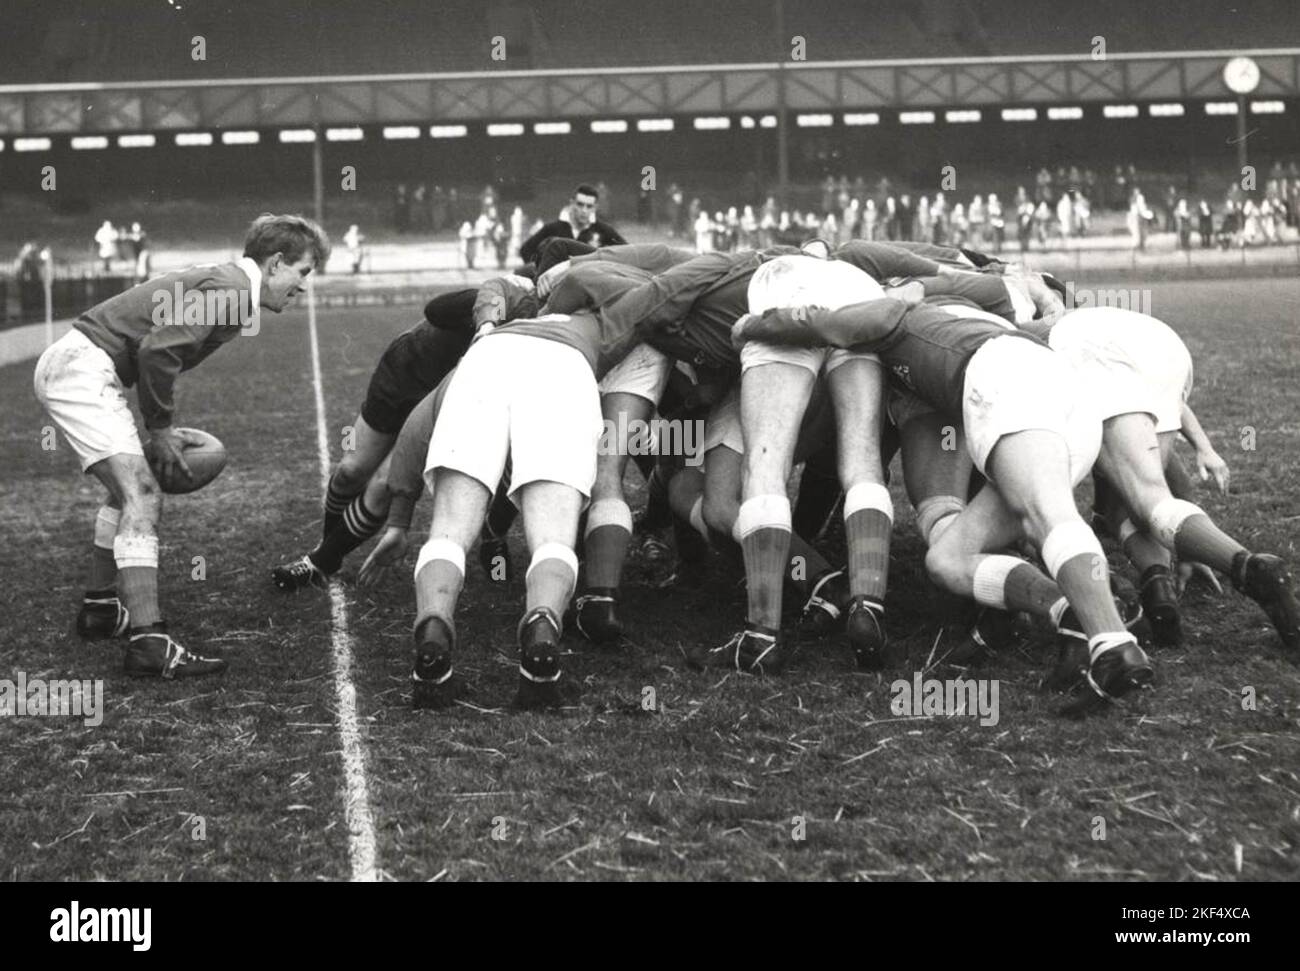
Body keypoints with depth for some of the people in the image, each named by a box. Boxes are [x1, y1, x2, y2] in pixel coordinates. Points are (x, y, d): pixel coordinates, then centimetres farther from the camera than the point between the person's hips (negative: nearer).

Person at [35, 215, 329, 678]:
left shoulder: (224, 283, 18)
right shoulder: (230, 289, -14)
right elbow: (156, 350, -23)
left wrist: (160, 431, 12)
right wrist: (161, 430, -11)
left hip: (67, 365, 11)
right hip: (84, 367, -11)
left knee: (129, 490, 25)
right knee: (142, 496, -18)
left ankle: (99, 609, 37)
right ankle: (148, 643, -27)